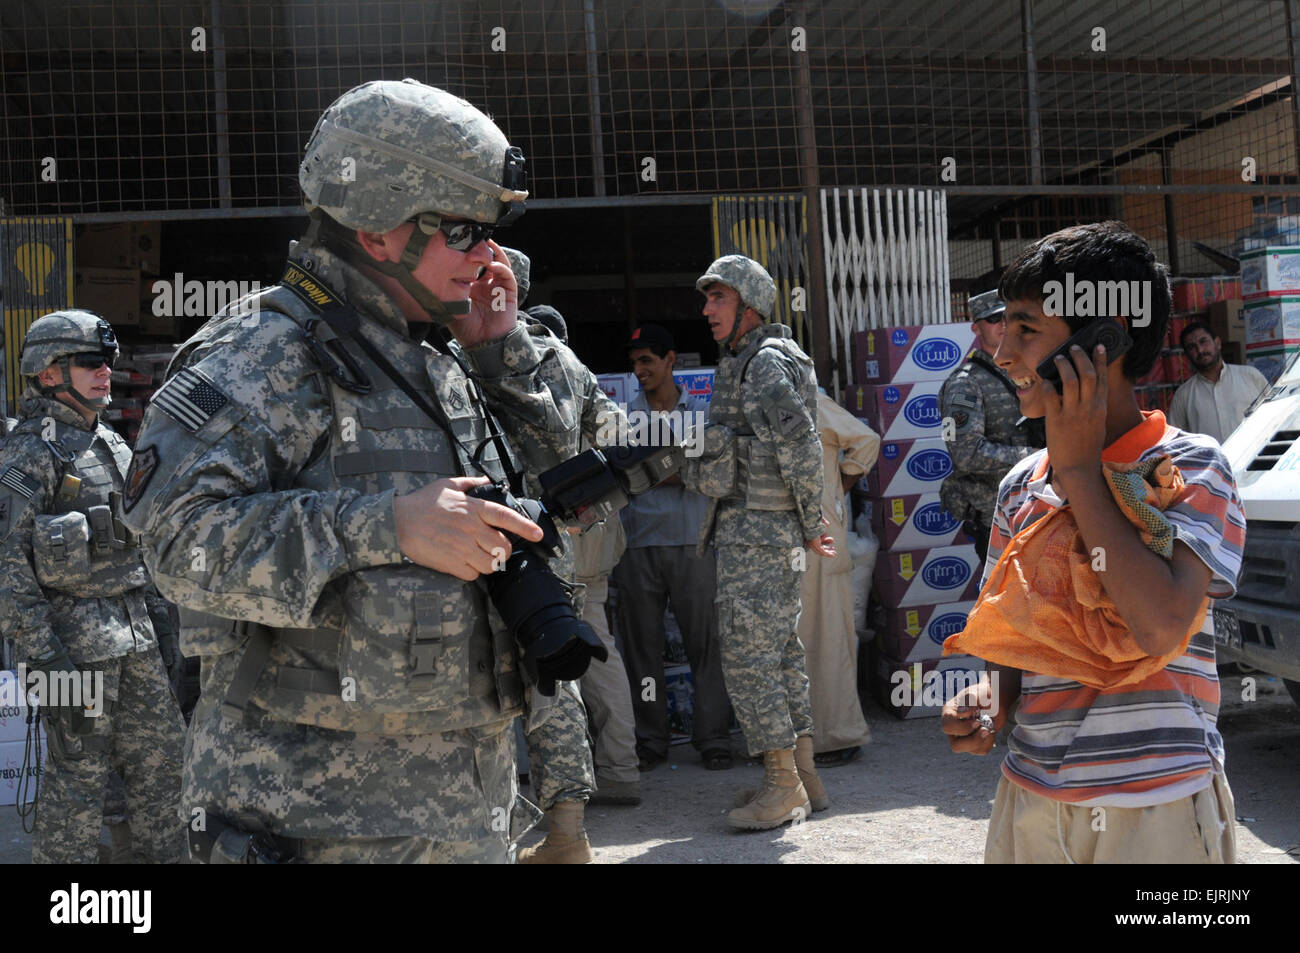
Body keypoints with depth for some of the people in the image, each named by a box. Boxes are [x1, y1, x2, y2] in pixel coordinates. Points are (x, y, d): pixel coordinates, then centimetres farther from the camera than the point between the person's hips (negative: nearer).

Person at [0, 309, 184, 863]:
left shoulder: (112, 445, 15)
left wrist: (159, 622, 19)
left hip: (134, 631, 8)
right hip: (74, 635, -8)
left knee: (160, 752, 13)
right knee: (79, 771, 0)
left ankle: (164, 854, 26)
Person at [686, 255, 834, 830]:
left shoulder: (767, 362, -13)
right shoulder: (741, 364, 19)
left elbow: (802, 449, -19)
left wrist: (812, 524, -13)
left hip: (755, 533, -10)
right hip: (753, 532, 10)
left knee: (746, 656, -7)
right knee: (781, 654, 13)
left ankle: (783, 788, 0)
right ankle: (802, 773, 21)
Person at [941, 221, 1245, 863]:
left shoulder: (1188, 466, -9)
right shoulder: (1021, 485, 6)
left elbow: (1162, 625, -24)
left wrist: (1079, 471, -17)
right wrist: (990, 700, -8)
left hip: (1156, 809, -5)